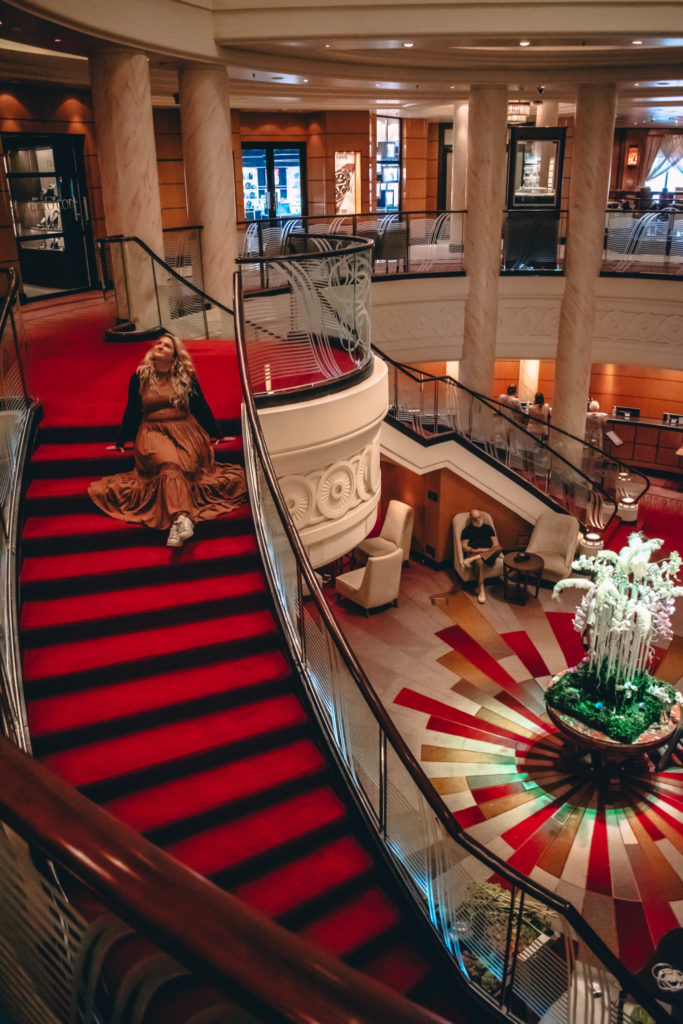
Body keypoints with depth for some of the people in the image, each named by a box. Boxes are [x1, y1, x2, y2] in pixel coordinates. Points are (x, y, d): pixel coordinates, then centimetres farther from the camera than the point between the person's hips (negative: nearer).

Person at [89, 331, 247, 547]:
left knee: (185, 465, -31)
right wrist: (120, 442, 27)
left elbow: (201, 407, 19)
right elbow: (131, 411, 21)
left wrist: (216, 434, 24)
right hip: (153, 434, -2)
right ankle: (181, 518, -55)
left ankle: (176, 522, -45)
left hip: (185, 432, 2)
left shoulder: (186, 377, 11)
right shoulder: (140, 377, 12)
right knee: (168, 462, -35)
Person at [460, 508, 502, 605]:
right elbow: (464, 547, 3)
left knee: (498, 548, -32)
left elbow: (496, 544, 13)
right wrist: (474, 550, -16)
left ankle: (472, 559, -38)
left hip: (489, 554, 3)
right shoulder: (467, 530, 12)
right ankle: (481, 590, -37)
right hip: (473, 553, -3)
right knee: (479, 562, -40)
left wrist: (490, 550, -9)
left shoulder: (488, 527, 20)